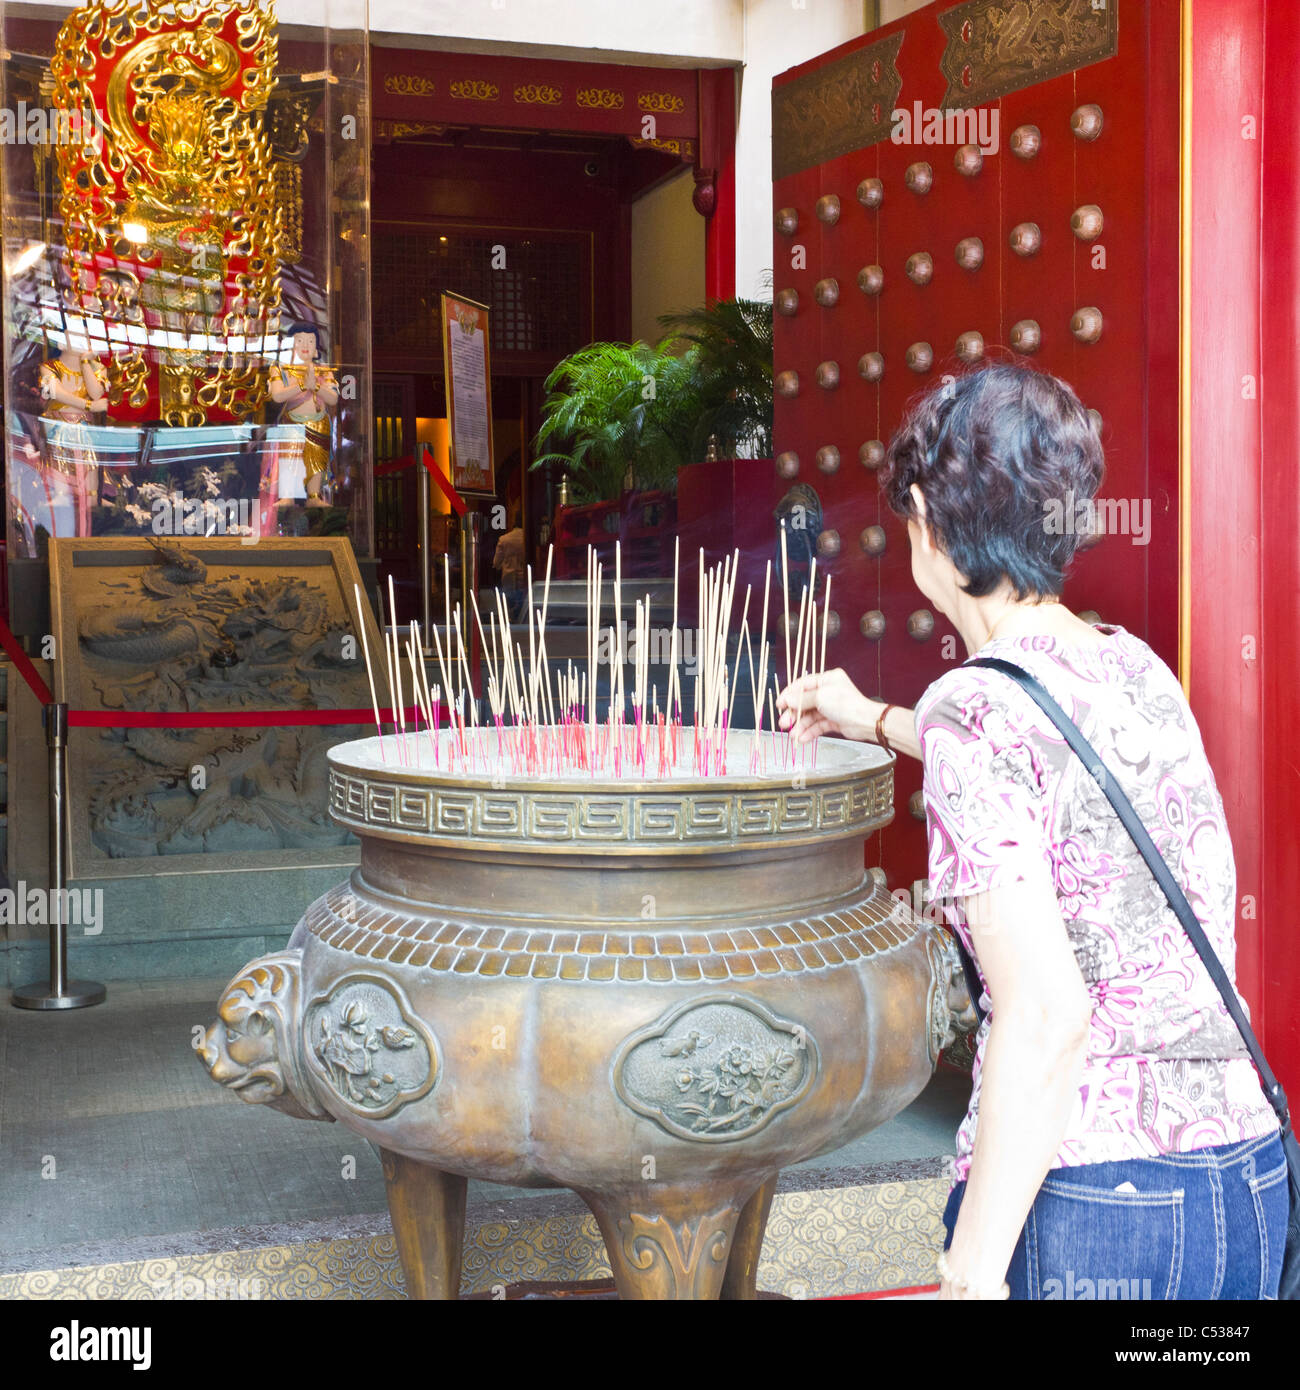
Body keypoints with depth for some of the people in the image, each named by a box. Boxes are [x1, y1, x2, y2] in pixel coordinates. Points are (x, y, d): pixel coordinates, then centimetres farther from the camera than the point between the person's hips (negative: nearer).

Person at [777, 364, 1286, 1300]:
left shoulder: (976, 708, -15)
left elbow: (1046, 1019, -22)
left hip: (1088, 1208, -7)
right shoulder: (1135, 669, 7)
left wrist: (972, 1270, -15)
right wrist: (872, 720, 45)